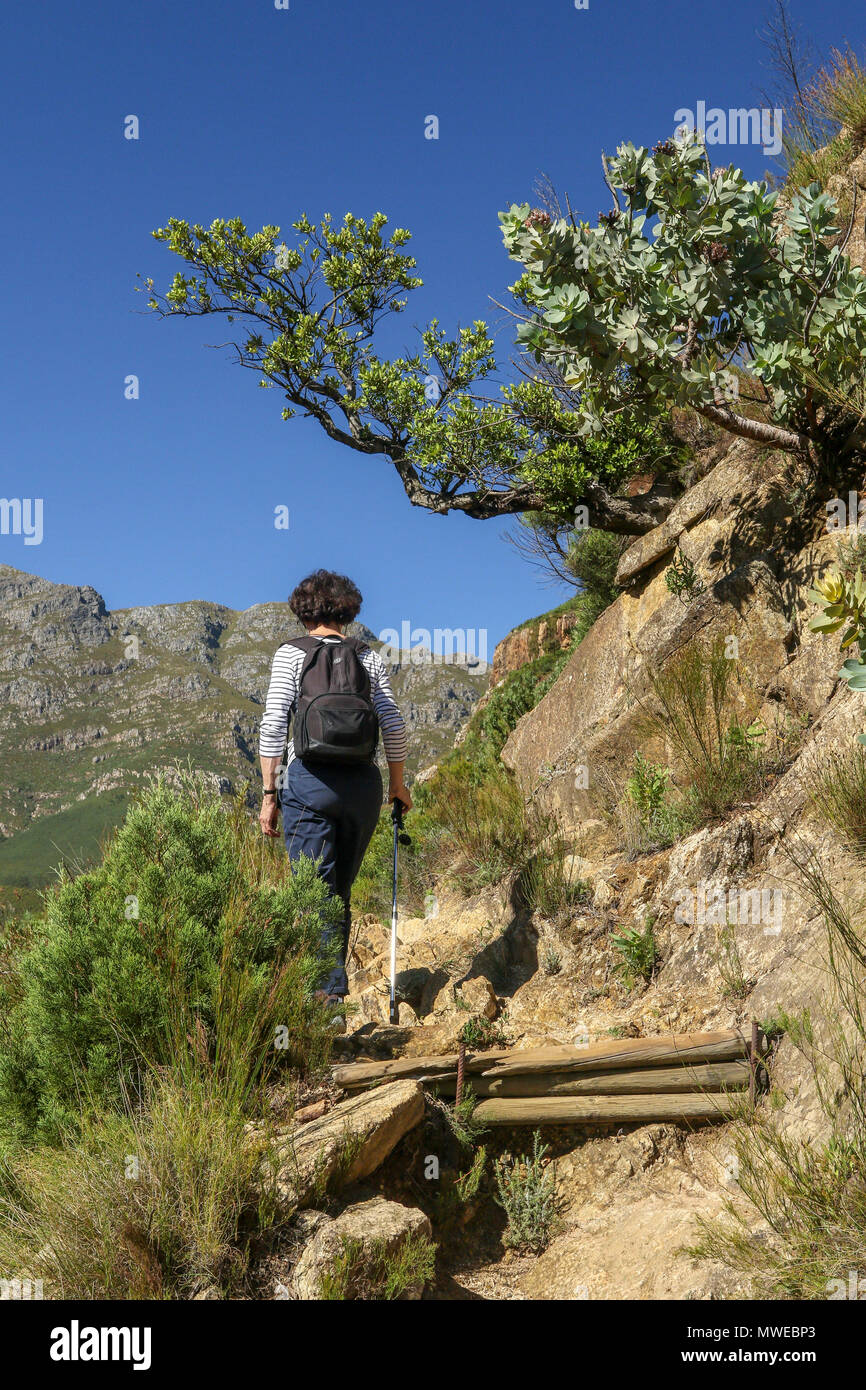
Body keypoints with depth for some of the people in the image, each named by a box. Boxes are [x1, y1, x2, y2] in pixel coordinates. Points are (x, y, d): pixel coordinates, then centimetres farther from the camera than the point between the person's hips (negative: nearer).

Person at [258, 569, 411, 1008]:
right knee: (340, 890, 16)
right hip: (363, 781, 3)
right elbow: (393, 724, 7)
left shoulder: (291, 654, 4)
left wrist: (269, 793, -1)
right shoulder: (369, 658, 11)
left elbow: (273, 724, -4)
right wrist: (398, 785, 18)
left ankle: (327, 991, -11)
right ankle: (335, 981, 20)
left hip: (310, 779, -3)